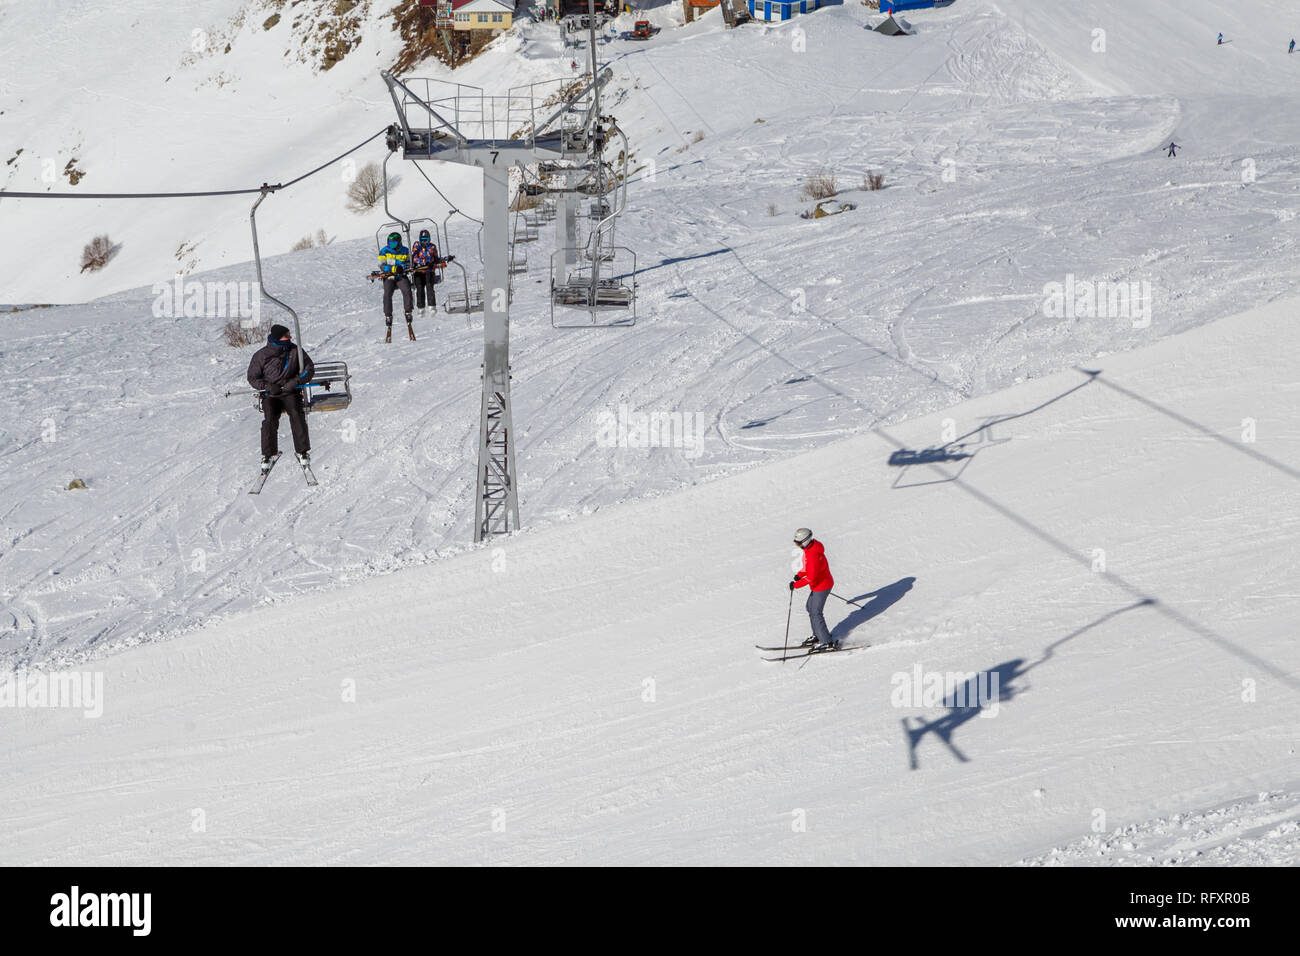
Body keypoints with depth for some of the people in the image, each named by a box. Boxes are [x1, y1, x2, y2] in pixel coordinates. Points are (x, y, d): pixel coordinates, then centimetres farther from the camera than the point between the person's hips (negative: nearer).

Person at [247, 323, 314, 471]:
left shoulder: (295, 351, -1)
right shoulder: (261, 355, -3)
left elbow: (309, 368, 3)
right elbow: (252, 378, 4)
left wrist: (296, 381, -14)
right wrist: (267, 386, -14)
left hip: (291, 392, 0)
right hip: (270, 394, 0)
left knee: (296, 415, -24)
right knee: (269, 419, -23)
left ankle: (303, 452, -13)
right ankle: (267, 455, -12)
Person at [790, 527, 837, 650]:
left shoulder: (813, 555, -31)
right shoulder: (813, 546, 0)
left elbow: (811, 577, -31)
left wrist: (796, 584, -24)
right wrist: (800, 574, 5)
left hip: (821, 587, -10)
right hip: (819, 584, 10)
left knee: (816, 613, -5)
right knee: (810, 608, 22)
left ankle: (828, 643, -2)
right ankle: (818, 636, 33)